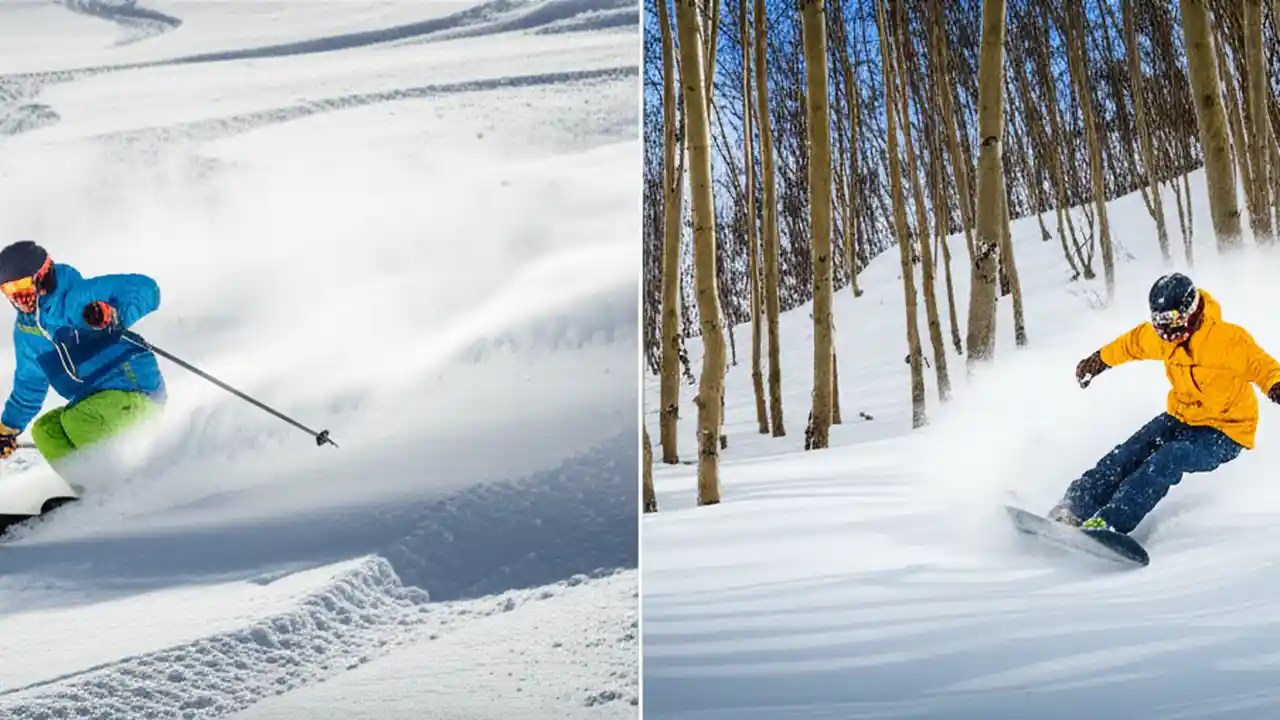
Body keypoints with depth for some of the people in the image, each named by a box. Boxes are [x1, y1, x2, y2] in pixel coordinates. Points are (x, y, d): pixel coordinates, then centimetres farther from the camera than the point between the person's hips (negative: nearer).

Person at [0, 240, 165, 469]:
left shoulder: (78, 297, -13)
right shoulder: (25, 329, 12)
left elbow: (146, 289, -24)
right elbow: (30, 382, 28)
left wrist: (117, 316, -42)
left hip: (135, 389, -9)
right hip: (94, 402, 9)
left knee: (75, 420, -27)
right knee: (45, 430, -1)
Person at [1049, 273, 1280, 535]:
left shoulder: (1229, 338, -23)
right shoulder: (1159, 336, -3)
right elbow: (1132, 343, 17)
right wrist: (1099, 360, 33)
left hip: (1224, 433, -7)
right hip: (1181, 418, 7)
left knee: (1169, 458, -31)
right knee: (1130, 454, -16)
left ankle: (1110, 522, -41)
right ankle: (1076, 508, -22)